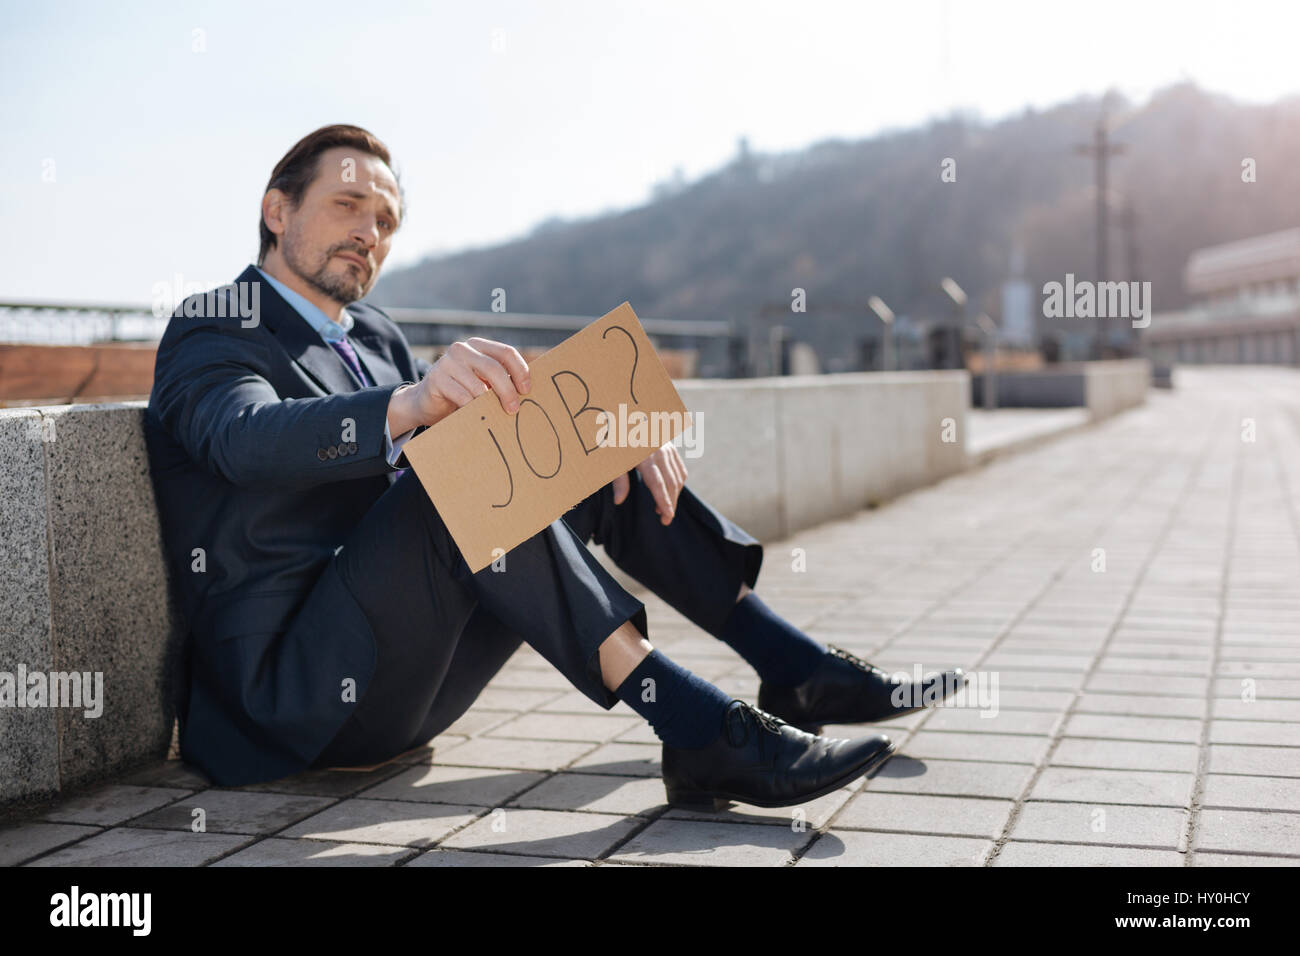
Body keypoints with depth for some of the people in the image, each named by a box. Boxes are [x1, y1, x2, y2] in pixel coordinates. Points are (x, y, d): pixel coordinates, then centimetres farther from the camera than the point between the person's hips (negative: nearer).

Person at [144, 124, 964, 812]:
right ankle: (696, 725, -35)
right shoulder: (213, 331, -2)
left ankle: (793, 665, -7)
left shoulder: (376, 339, 20)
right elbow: (248, 439, -25)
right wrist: (411, 405, -44)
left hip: (412, 682, 7)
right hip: (293, 681, -7)